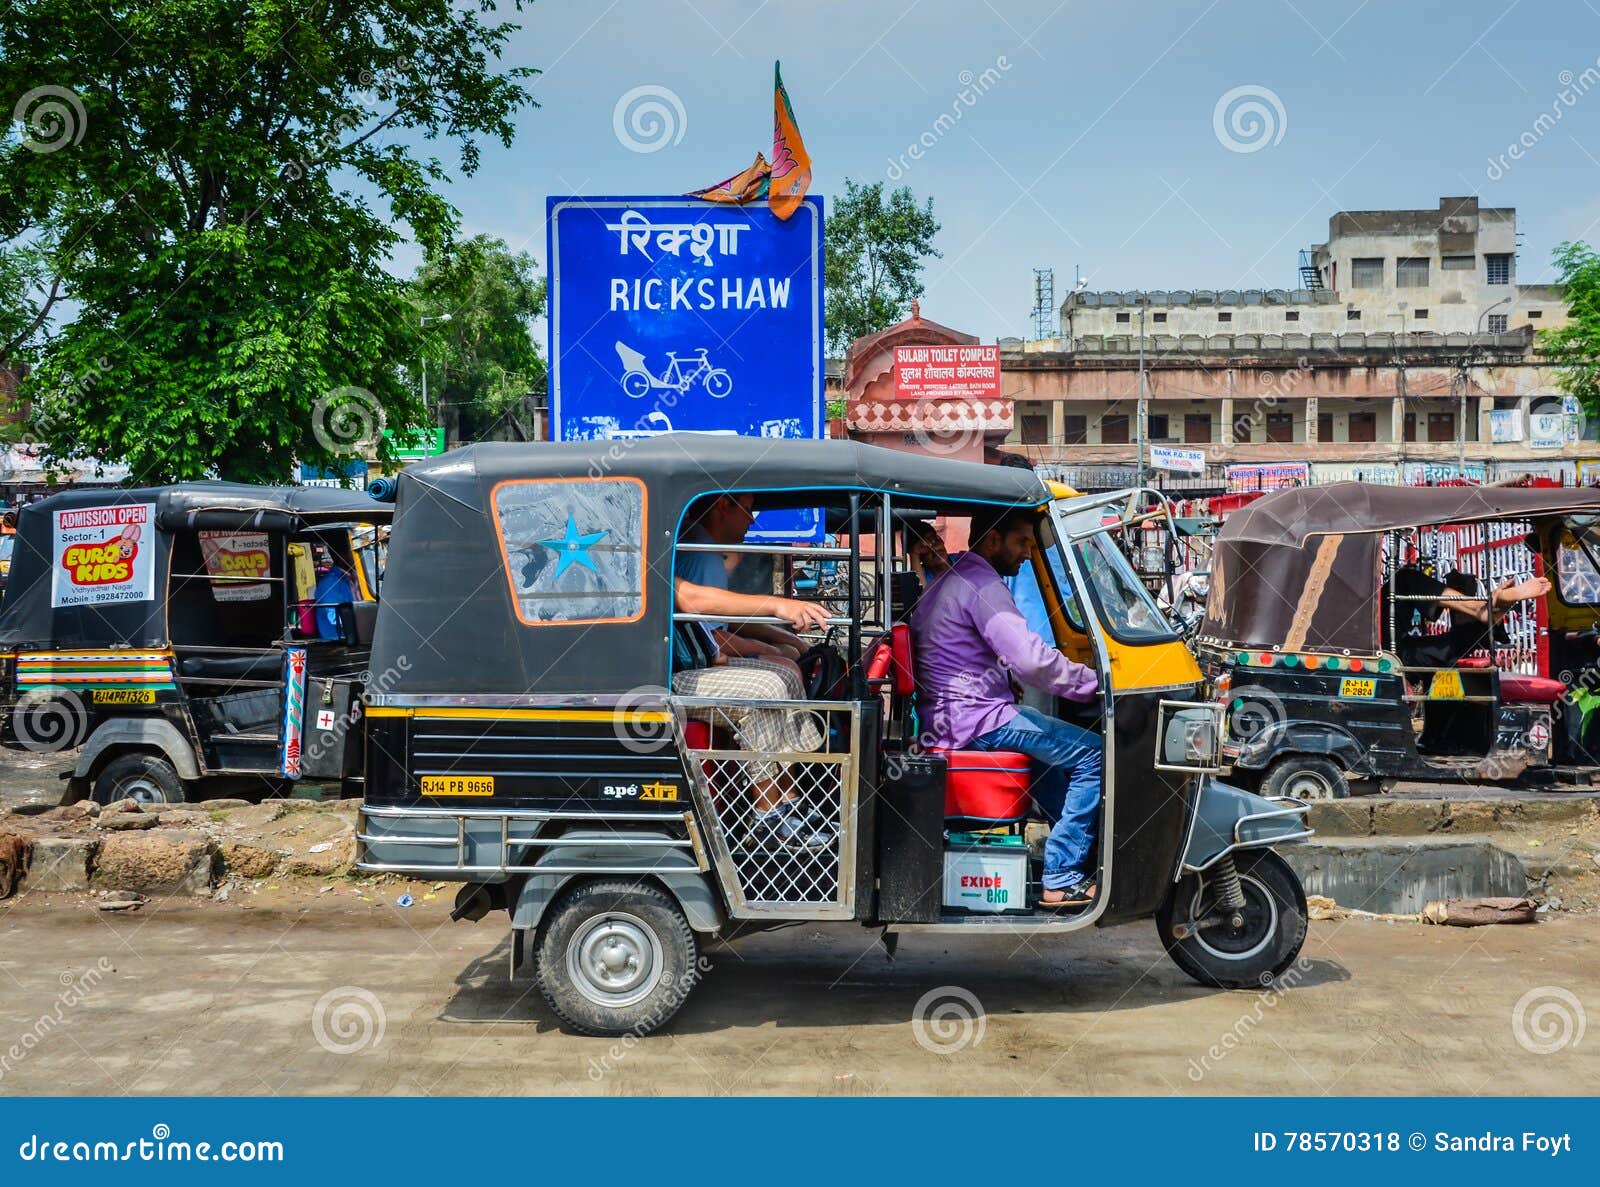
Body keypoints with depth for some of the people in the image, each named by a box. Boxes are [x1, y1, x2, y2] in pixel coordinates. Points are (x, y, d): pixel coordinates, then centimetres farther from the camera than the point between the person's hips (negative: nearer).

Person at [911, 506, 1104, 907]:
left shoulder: (948, 582, 20)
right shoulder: (982, 584, -14)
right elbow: (1031, 660, -25)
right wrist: (1097, 682, -16)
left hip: (946, 717, 11)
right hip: (975, 718, -11)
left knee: (1049, 751, 32)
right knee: (1092, 753, -14)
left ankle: (1078, 855, 35)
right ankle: (1062, 880, -12)